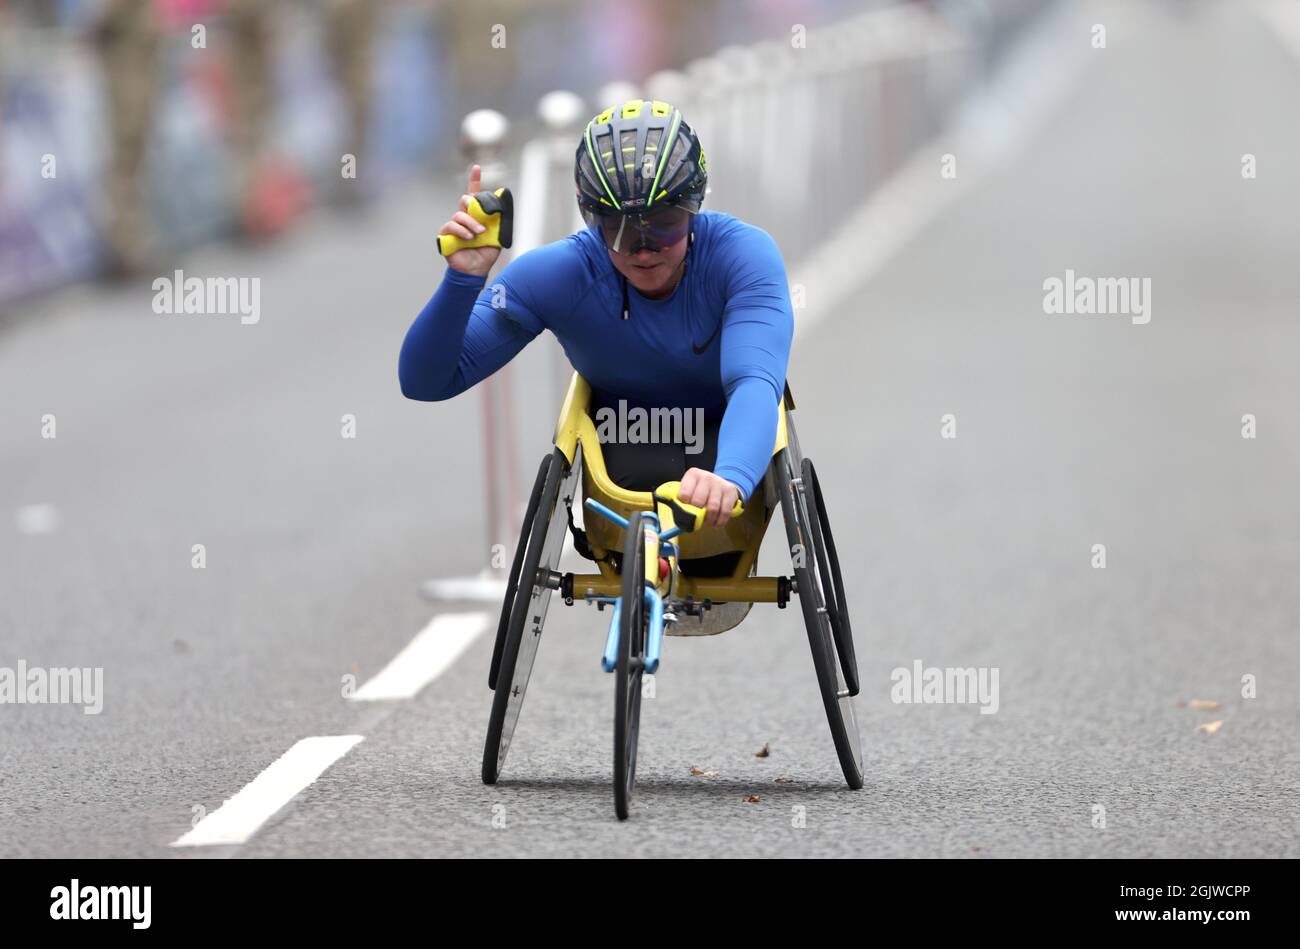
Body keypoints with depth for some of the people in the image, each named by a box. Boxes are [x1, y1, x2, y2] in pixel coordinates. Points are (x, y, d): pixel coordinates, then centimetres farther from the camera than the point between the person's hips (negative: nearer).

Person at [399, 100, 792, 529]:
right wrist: (462, 281, -39)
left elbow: (755, 382, -45)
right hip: (623, 454, 0)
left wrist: (729, 480, -66)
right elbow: (425, 382, -21)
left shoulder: (745, 255, -27)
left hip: (731, 443, 0)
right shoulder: (557, 275, -23)